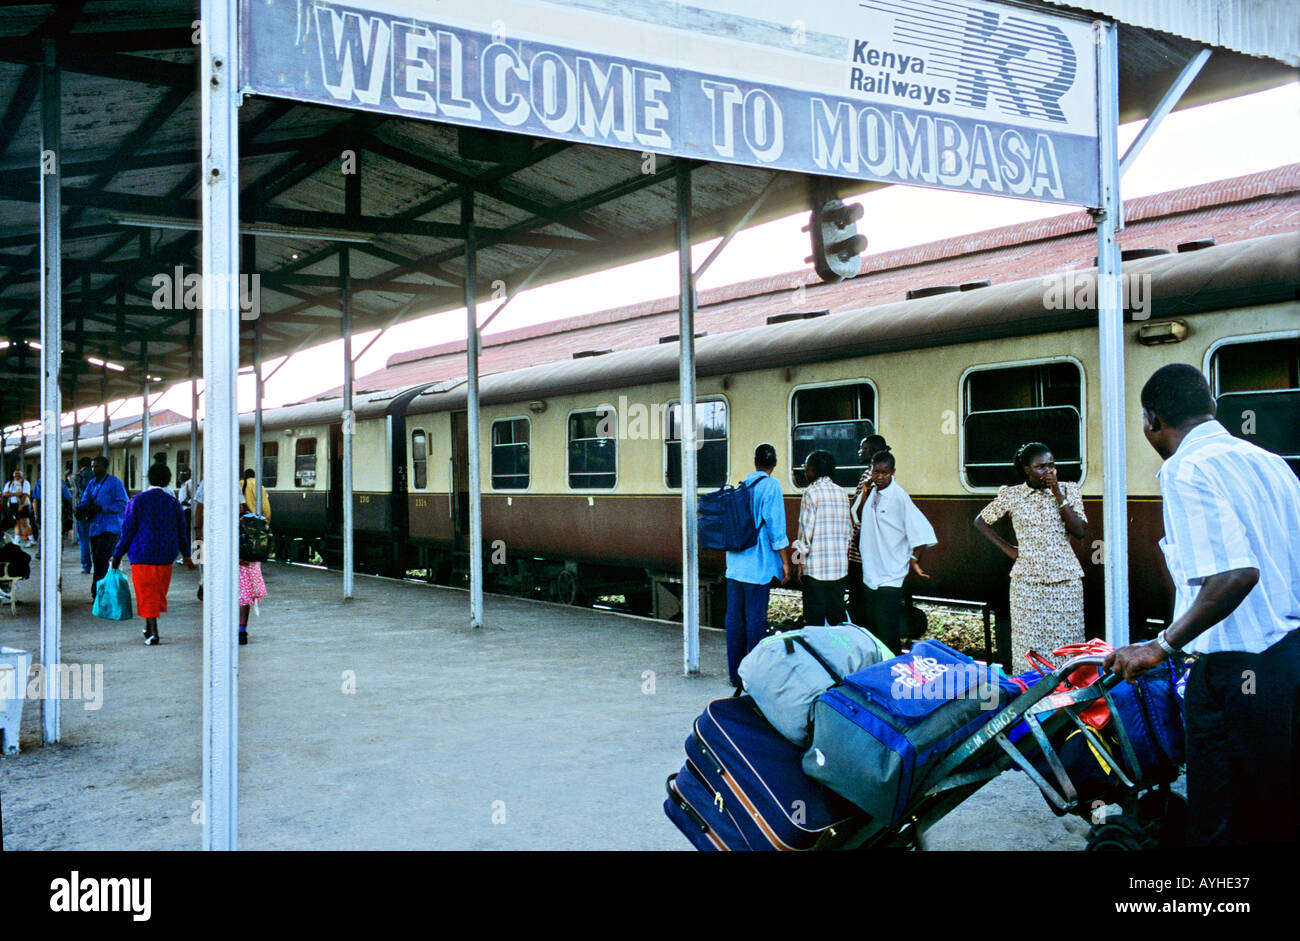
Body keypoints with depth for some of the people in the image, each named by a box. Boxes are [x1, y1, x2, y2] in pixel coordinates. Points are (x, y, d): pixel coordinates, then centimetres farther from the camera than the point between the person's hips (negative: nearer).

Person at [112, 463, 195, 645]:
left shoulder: (137, 501, -6)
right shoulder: (173, 502, 3)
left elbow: (127, 530, -7)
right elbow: (181, 532, 9)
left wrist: (117, 555, 1)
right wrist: (186, 555, 21)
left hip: (142, 555, -3)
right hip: (166, 555, 3)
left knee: (147, 595, 0)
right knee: (159, 591, 17)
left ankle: (153, 633, -8)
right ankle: (149, 628, 26)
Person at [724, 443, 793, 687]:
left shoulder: (742, 485, 10)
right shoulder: (771, 486, -7)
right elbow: (776, 527, -12)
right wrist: (785, 562, -6)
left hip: (735, 564, 6)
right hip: (758, 566, -6)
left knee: (735, 619, 9)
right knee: (755, 620, -1)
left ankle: (735, 673, 16)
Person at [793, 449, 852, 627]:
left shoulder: (811, 492, -9)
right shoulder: (841, 493, 10)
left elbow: (806, 528, -11)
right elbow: (848, 528, 12)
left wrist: (800, 559, -4)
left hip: (816, 566, -6)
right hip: (840, 566, 6)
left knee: (814, 619, 0)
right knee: (837, 614, 12)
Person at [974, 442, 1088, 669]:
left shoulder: (1069, 490, 6)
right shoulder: (1011, 495, 4)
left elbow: (1079, 531, -5)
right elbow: (980, 522, 14)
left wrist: (1058, 495, -10)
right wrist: (1007, 548, 6)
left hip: (1065, 576, 1)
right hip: (1027, 579, 0)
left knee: (1066, 640, -1)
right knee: (1028, 642, -1)